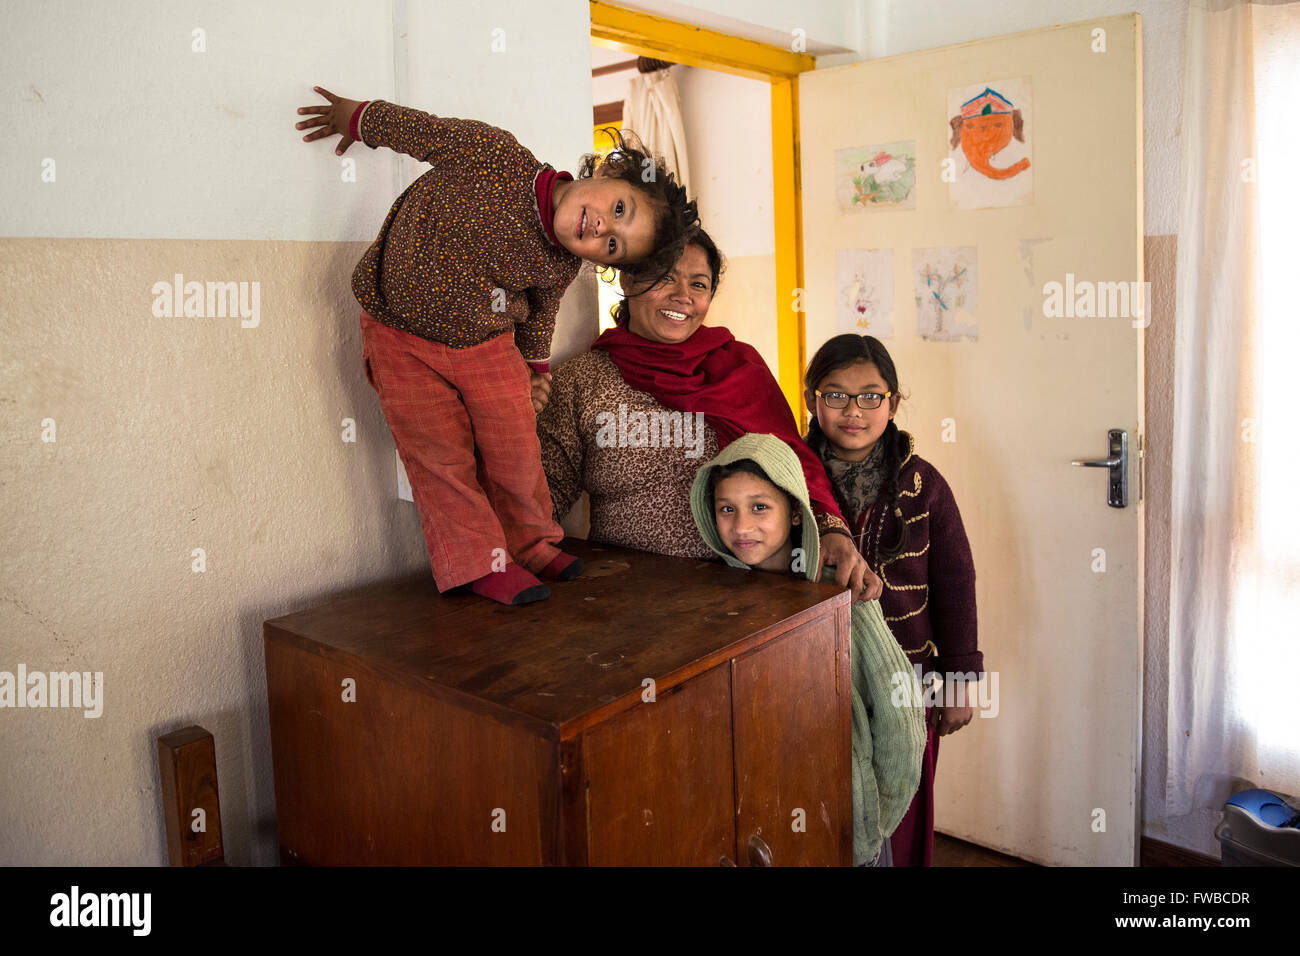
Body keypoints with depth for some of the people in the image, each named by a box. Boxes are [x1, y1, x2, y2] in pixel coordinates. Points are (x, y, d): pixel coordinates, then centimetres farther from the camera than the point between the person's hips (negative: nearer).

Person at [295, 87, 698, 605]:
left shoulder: (562, 268, -16)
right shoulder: (497, 159, -28)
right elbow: (419, 128, -11)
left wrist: (535, 369, 18)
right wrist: (357, 117, 5)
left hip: (484, 346, 2)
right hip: (401, 338, -2)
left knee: (515, 449, 3)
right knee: (440, 453, -2)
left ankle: (529, 543, 27)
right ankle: (479, 561, 12)